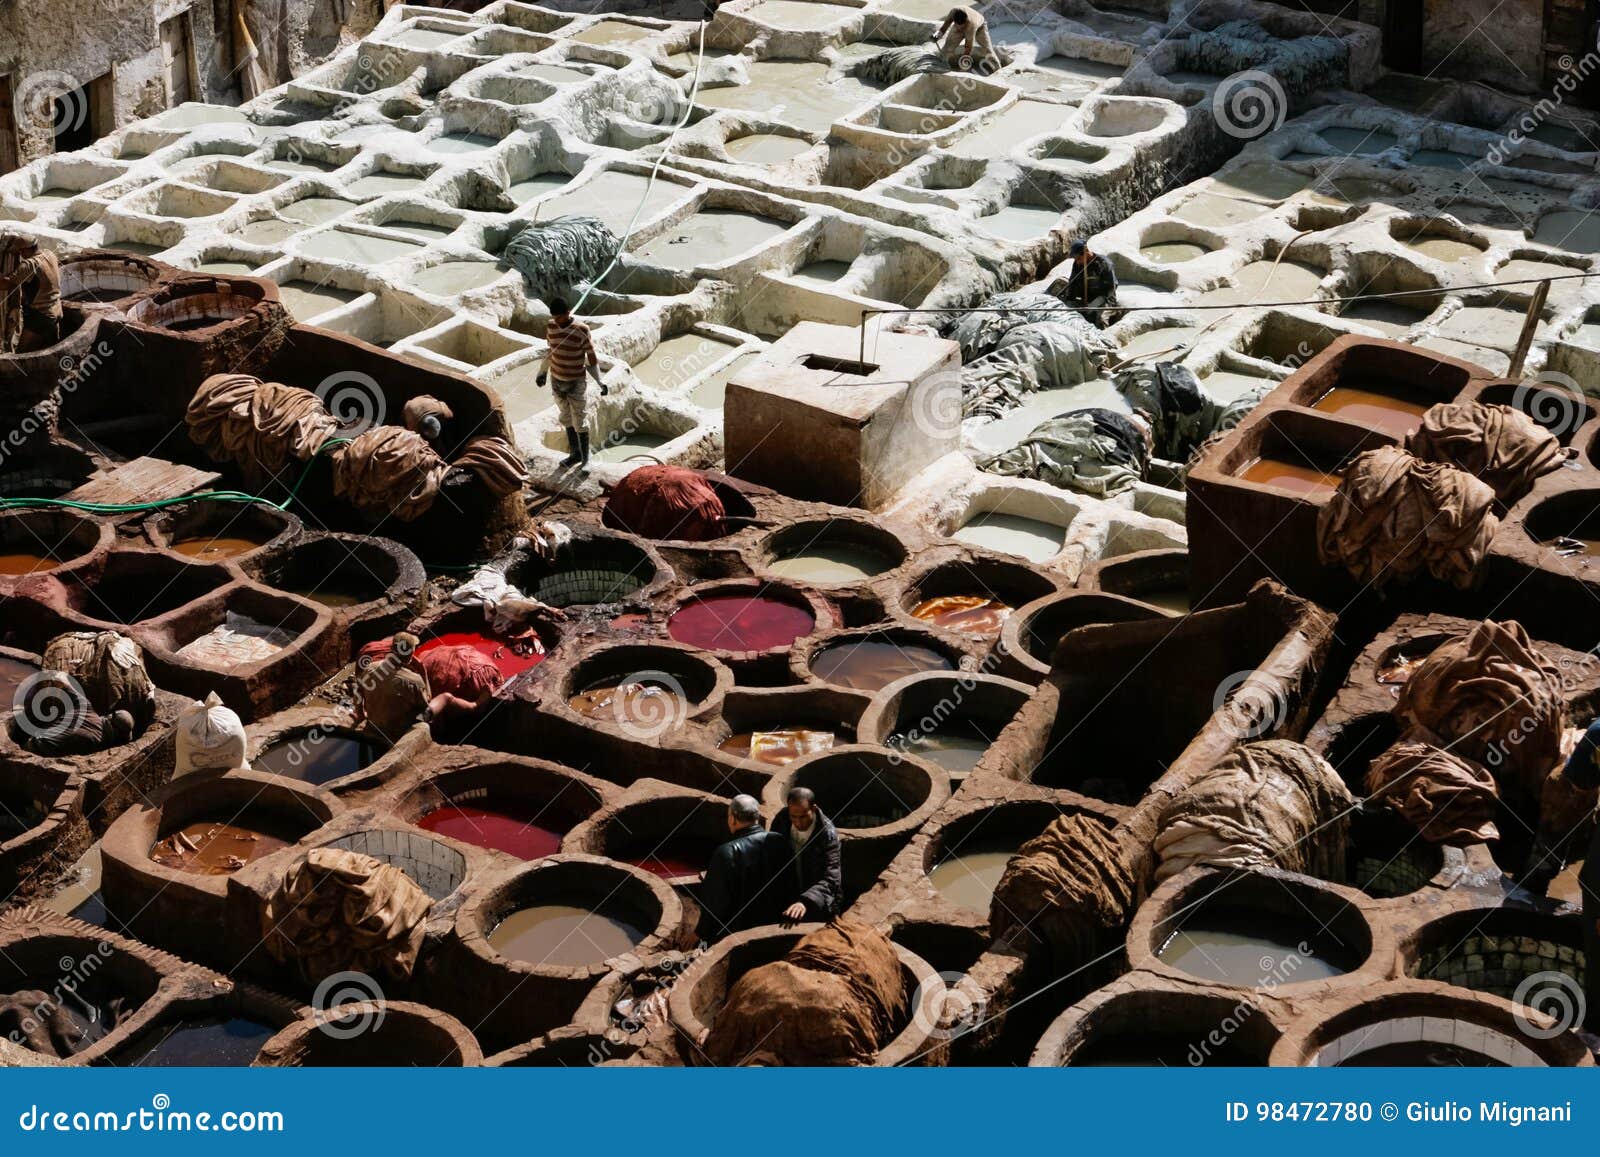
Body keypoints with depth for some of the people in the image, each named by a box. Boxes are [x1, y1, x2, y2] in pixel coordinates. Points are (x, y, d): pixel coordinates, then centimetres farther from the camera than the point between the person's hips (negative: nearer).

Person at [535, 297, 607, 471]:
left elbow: (591, 356, -9)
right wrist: (543, 372, 21)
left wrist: (599, 381, -14)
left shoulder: (581, 330, -17)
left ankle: (585, 460, 8)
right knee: (567, 420, 15)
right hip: (557, 381, 5)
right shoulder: (551, 327, -4)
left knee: (580, 423, 0)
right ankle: (575, 454, 26)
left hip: (576, 383, -5)